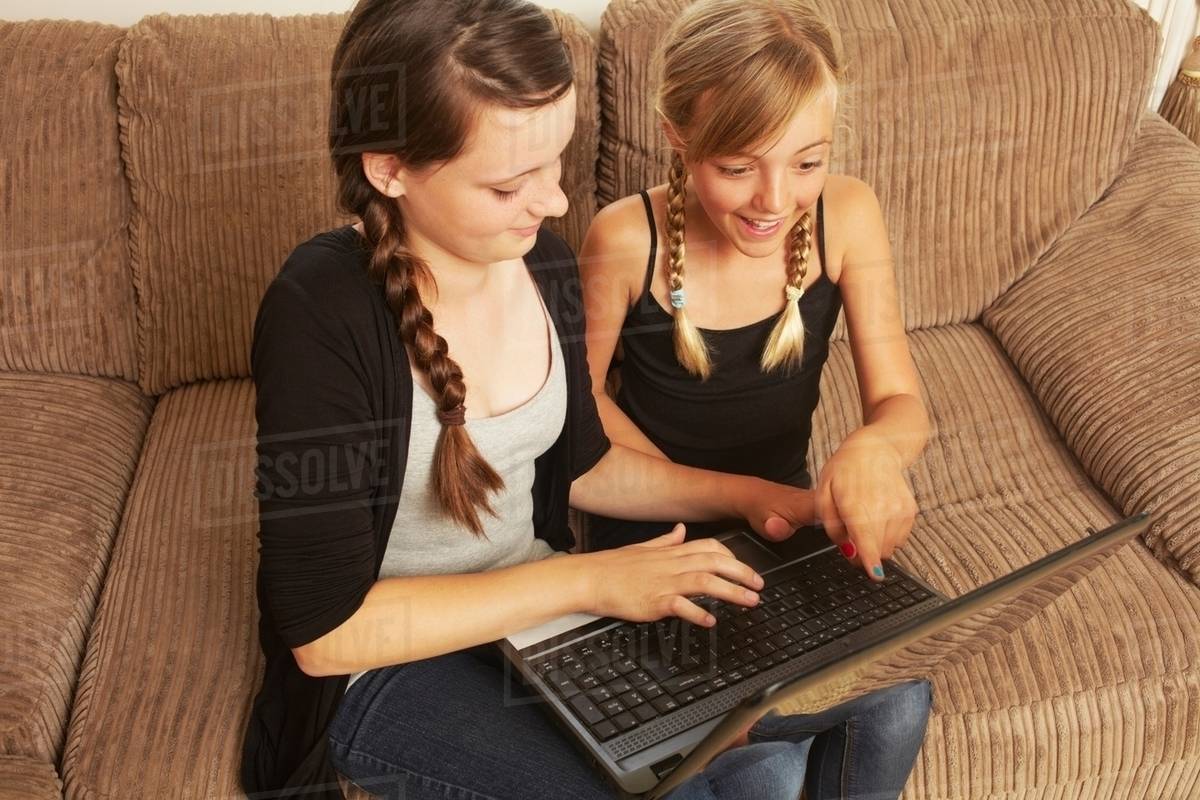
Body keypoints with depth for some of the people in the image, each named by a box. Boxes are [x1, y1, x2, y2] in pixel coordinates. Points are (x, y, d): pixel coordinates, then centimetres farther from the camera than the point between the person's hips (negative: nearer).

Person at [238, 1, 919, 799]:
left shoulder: (542, 262, -6)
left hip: (540, 611, 5)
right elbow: (325, 628, -25)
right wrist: (586, 580, -25)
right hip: (390, 665, -5)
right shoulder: (321, 316, -26)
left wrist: (740, 493, -3)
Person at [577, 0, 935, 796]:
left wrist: (873, 448, -34)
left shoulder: (848, 215, -14)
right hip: (653, 529, -2)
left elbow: (902, 402, -10)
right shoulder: (626, 240, -22)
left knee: (897, 703, -17)